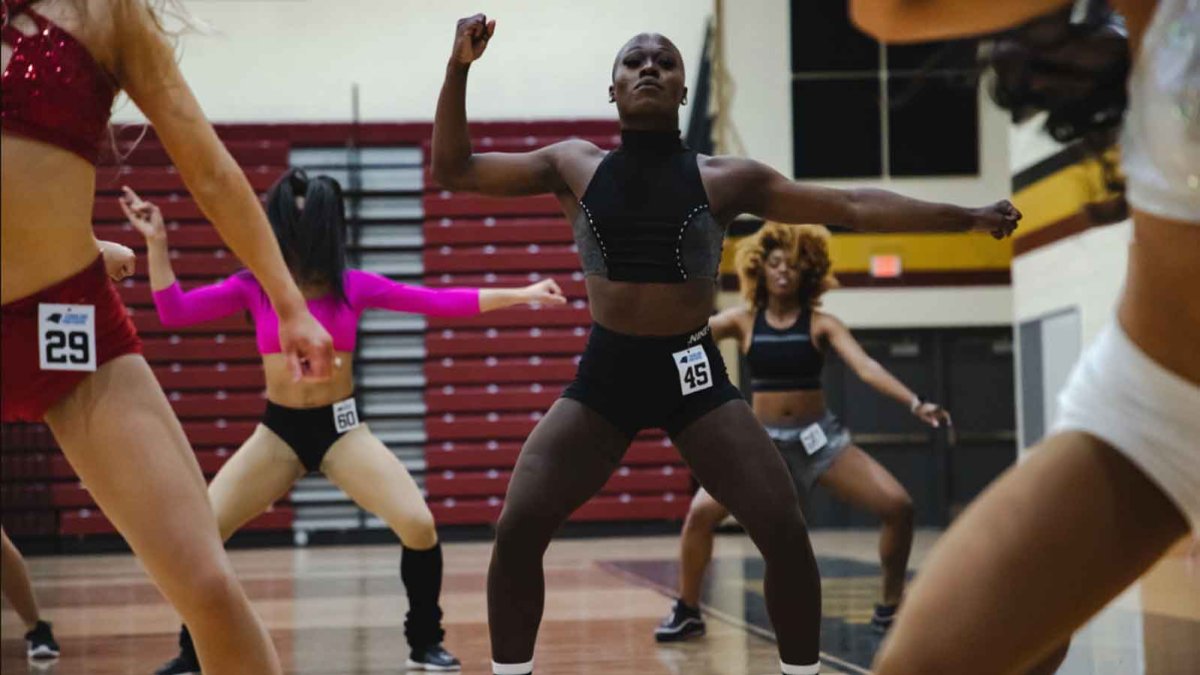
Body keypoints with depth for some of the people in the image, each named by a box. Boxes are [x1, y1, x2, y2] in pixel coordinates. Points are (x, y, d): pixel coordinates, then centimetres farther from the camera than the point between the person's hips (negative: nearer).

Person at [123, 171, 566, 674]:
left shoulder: (354, 286, -4)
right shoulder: (253, 288, -3)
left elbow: (443, 302, -4)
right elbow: (173, 312, -7)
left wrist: (521, 295, -9)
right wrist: (156, 243, -14)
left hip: (341, 427, 0)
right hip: (278, 430, 1)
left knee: (418, 525, -18)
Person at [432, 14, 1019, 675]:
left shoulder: (727, 178, -3)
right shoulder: (574, 166, 1)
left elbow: (852, 207, -2)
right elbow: (453, 169, 4)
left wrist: (966, 217, -6)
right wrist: (458, 69, -9)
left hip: (693, 373, 0)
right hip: (605, 371, 1)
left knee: (786, 534, -9)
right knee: (515, 530, -12)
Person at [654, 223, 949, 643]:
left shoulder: (821, 324, -6)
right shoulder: (743, 321, -2)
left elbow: (866, 367, -16)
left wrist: (914, 403, -30)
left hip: (818, 436, 0)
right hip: (764, 440, 0)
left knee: (898, 507, -12)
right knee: (701, 512, -18)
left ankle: (890, 608, 7)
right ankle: (687, 612, 0)